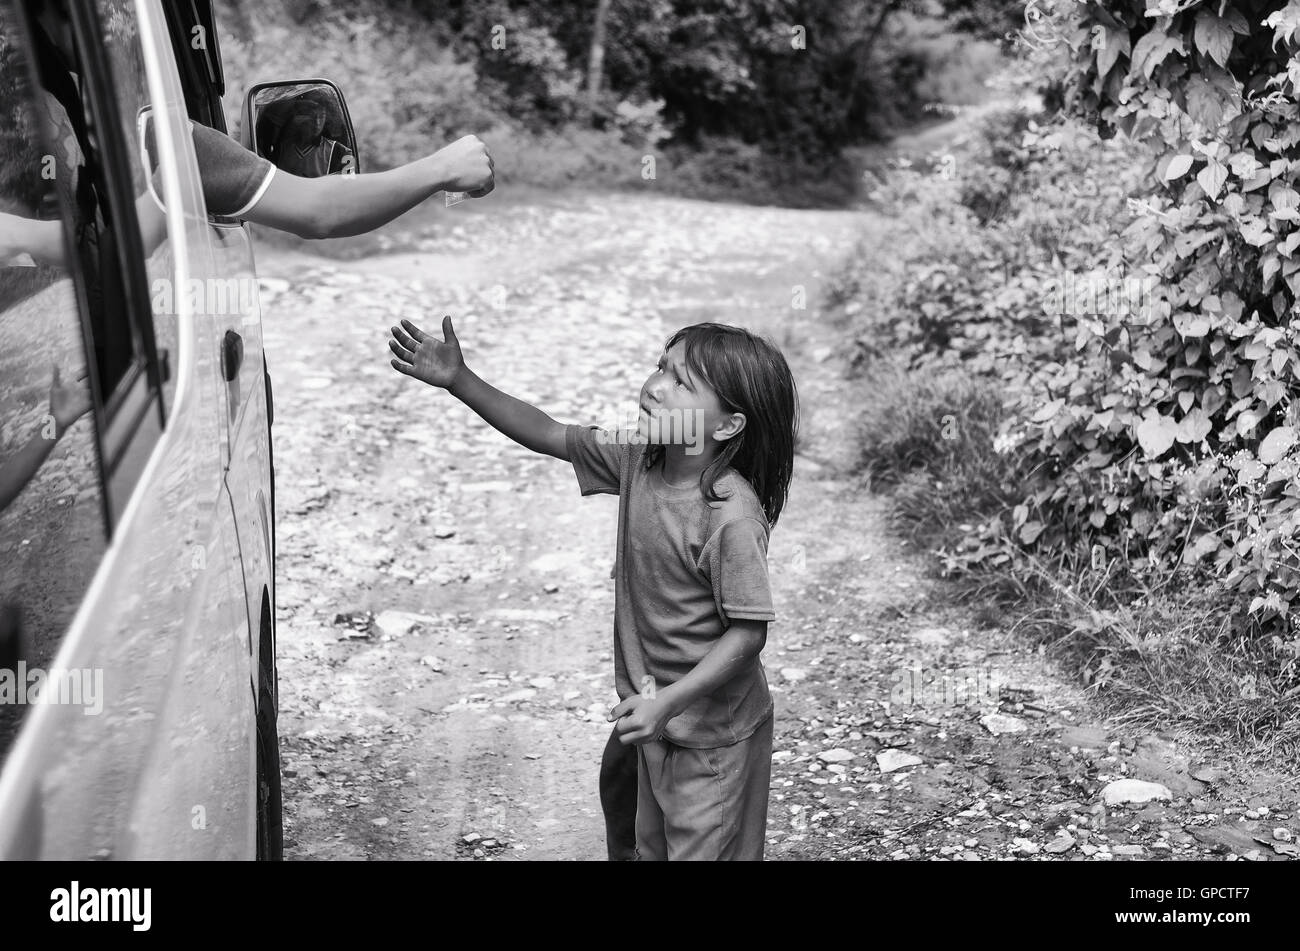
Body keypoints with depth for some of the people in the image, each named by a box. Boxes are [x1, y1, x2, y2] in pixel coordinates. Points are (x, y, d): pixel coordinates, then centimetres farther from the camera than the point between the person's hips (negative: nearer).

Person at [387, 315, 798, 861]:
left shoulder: (733, 516, -30)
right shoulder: (636, 461, -8)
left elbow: (749, 631, -25)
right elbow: (548, 436, 2)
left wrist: (667, 702, -29)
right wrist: (458, 381, -5)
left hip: (712, 735, -7)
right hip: (659, 718, 8)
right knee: (651, 848, 24)